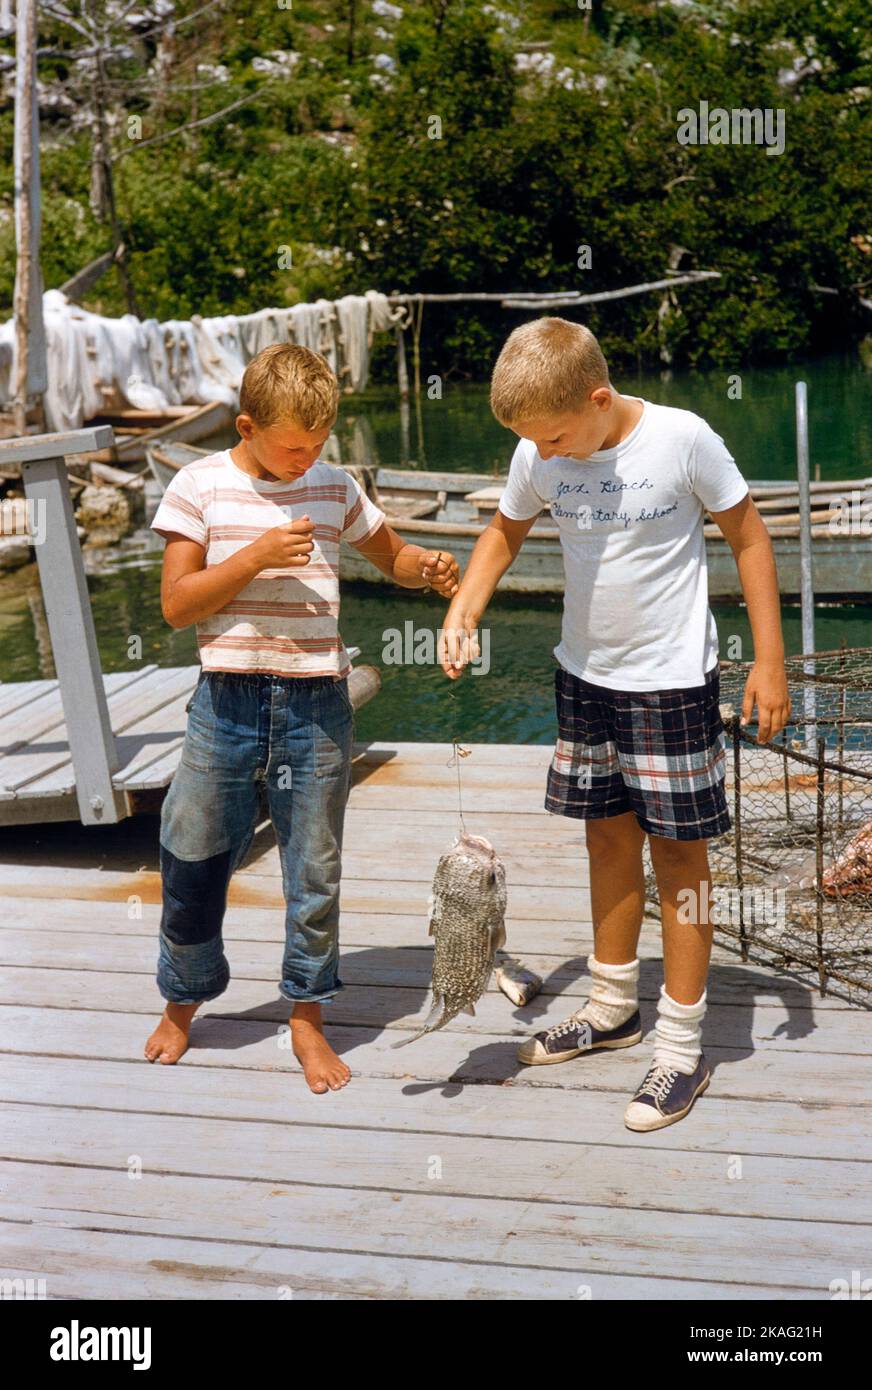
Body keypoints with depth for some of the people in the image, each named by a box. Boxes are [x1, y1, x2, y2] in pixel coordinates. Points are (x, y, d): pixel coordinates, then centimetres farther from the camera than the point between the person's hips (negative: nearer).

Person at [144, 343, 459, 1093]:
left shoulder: (335, 488, 4)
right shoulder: (201, 487, -2)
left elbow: (390, 555, 18)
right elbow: (176, 603, -6)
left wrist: (427, 567, -4)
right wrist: (255, 557, -17)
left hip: (317, 702, 1)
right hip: (227, 699, -1)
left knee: (315, 869, 7)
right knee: (193, 860, 7)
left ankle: (307, 1018, 23)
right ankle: (183, 1001, 31)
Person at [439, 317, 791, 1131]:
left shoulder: (682, 439, -19)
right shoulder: (538, 458, -7)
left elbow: (748, 538, -9)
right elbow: (506, 531, 11)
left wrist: (769, 662, -9)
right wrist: (463, 610, -6)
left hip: (672, 680, -5)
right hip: (586, 675, 5)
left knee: (677, 850, 0)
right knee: (607, 837, 15)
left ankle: (682, 1047, 9)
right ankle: (612, 1007, 32)